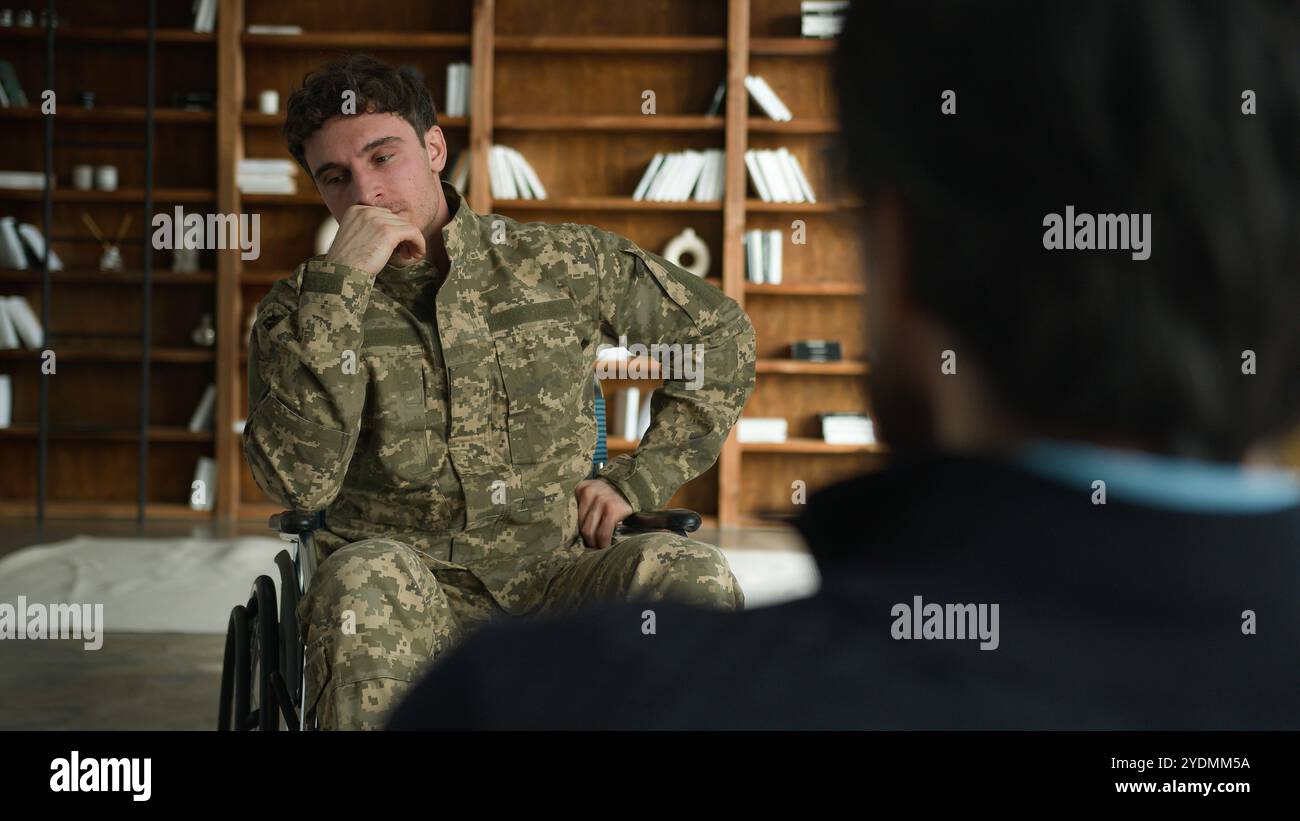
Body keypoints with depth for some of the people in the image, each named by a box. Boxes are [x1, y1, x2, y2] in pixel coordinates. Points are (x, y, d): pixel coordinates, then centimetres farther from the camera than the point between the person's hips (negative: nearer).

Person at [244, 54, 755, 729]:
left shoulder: (563, 264, 7)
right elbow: (298, 481, -15)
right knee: (364, 579, -37)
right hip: (415, 590, -1)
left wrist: (634, 481, 10)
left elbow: (720, 331, 18)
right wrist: (339, 282, -18)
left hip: (554, 573, 1)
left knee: (694, 578, -29)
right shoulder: (300, 312, 3)